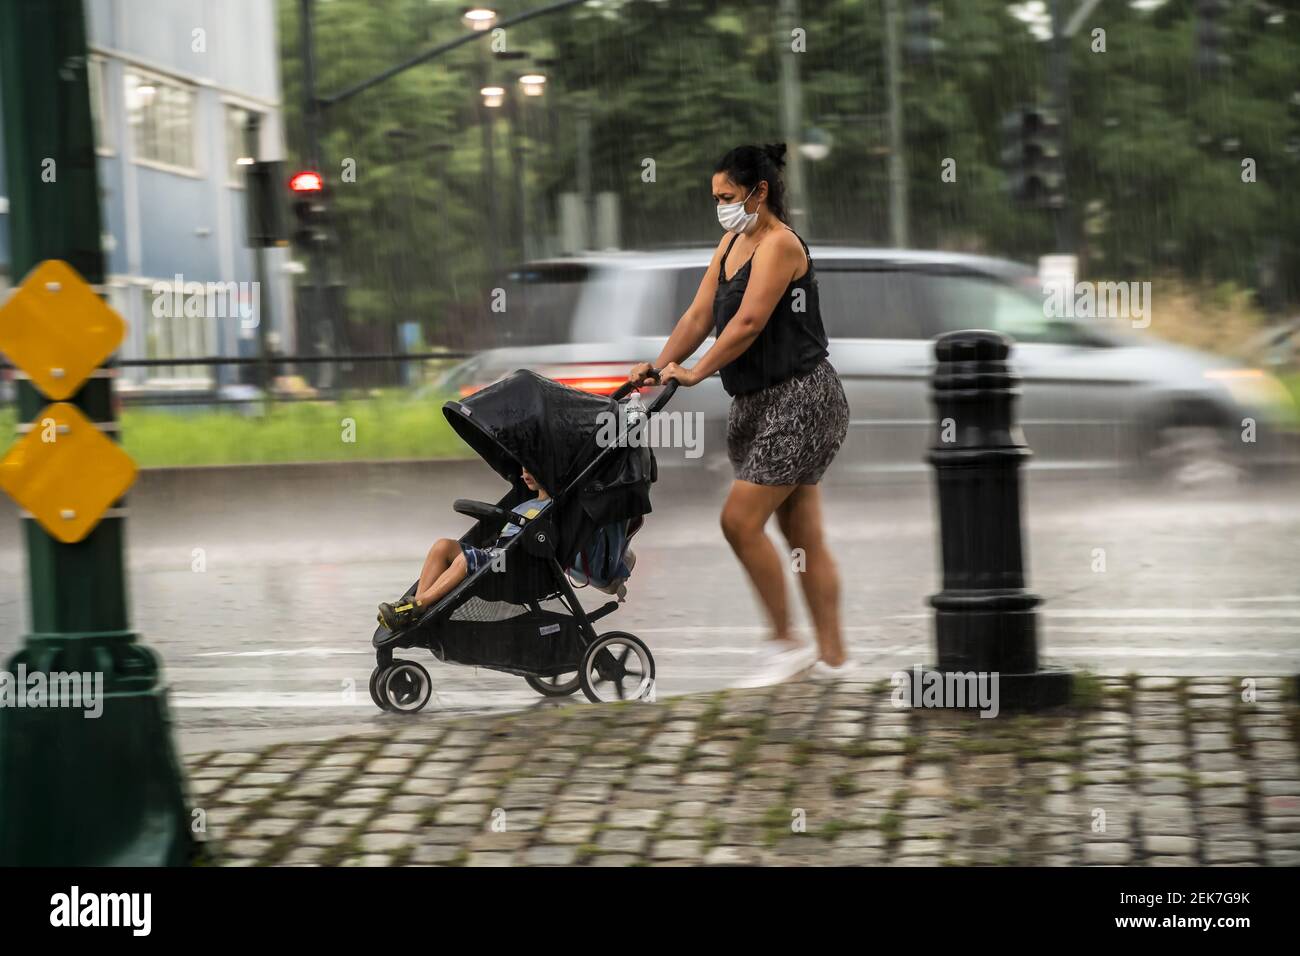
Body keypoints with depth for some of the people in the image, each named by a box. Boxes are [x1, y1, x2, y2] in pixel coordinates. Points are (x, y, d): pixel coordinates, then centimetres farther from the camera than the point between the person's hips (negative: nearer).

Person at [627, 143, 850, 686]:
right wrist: (659, 366, 0)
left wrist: (697, 373, -21)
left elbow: (749, 322, -21)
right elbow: (701, 315, 12)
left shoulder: (780, 244, -14)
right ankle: (831, 656, 12)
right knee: (802, 535, 9)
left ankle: (784, 643, -1)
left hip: (799, 399, -9)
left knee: (740, 520, -12)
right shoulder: (732, 242, 15)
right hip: (758, 403, 9)